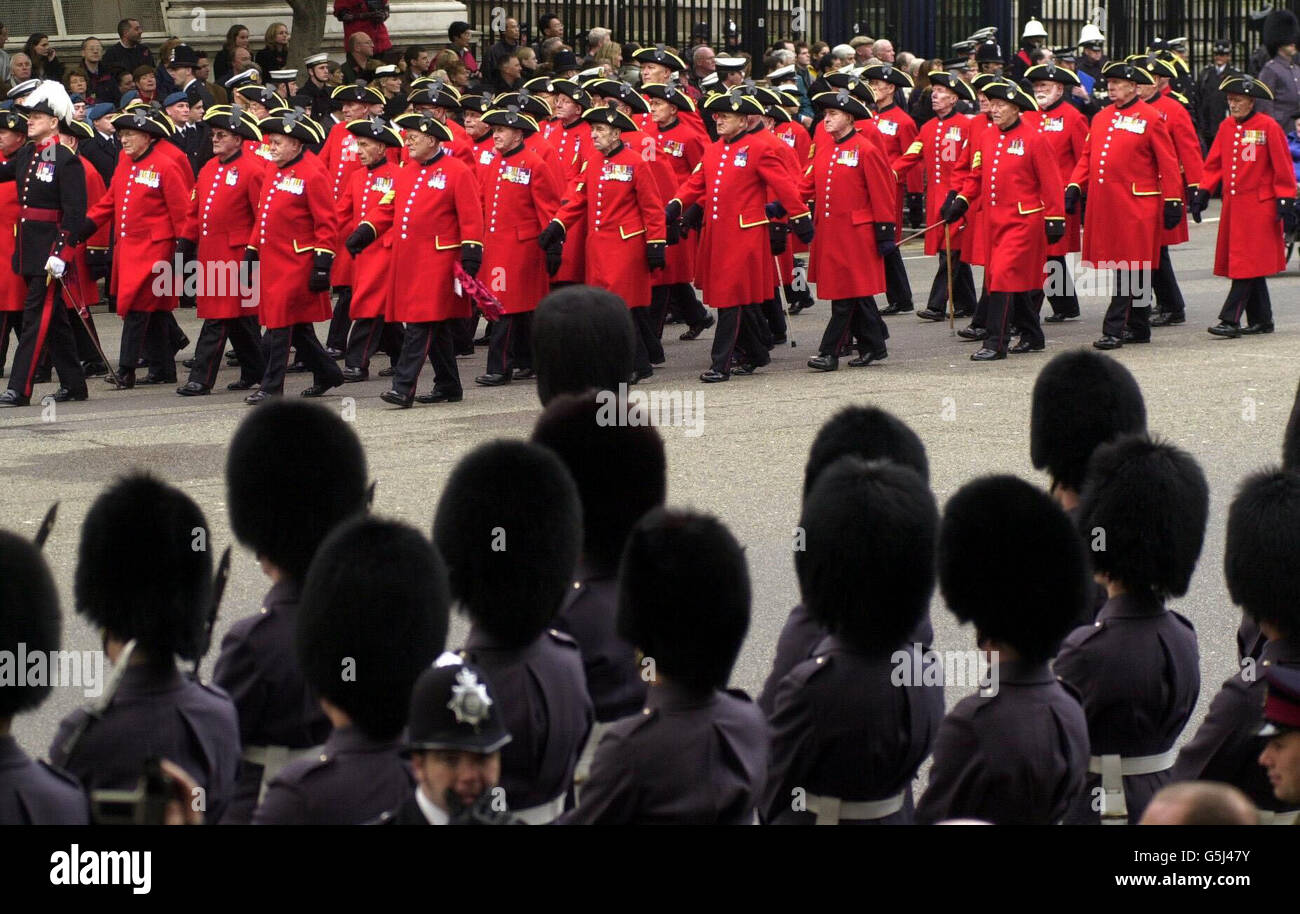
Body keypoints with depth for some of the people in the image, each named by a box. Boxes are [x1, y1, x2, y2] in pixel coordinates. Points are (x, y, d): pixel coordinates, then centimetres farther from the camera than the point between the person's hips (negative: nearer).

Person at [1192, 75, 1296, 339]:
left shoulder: (1268, 127, -6)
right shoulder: (1226, 127, 10)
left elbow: (1283, 168, -5)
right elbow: (1214, 164, 14)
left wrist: (1285, 203, -9)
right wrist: (1203, 193, 5)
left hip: (1259, 206, -6)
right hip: (1233, 206, 6)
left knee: (1248, 263, -9)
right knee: (1248, 265, 10)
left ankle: (1231, 320, -14)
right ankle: (1261, 320, 17)